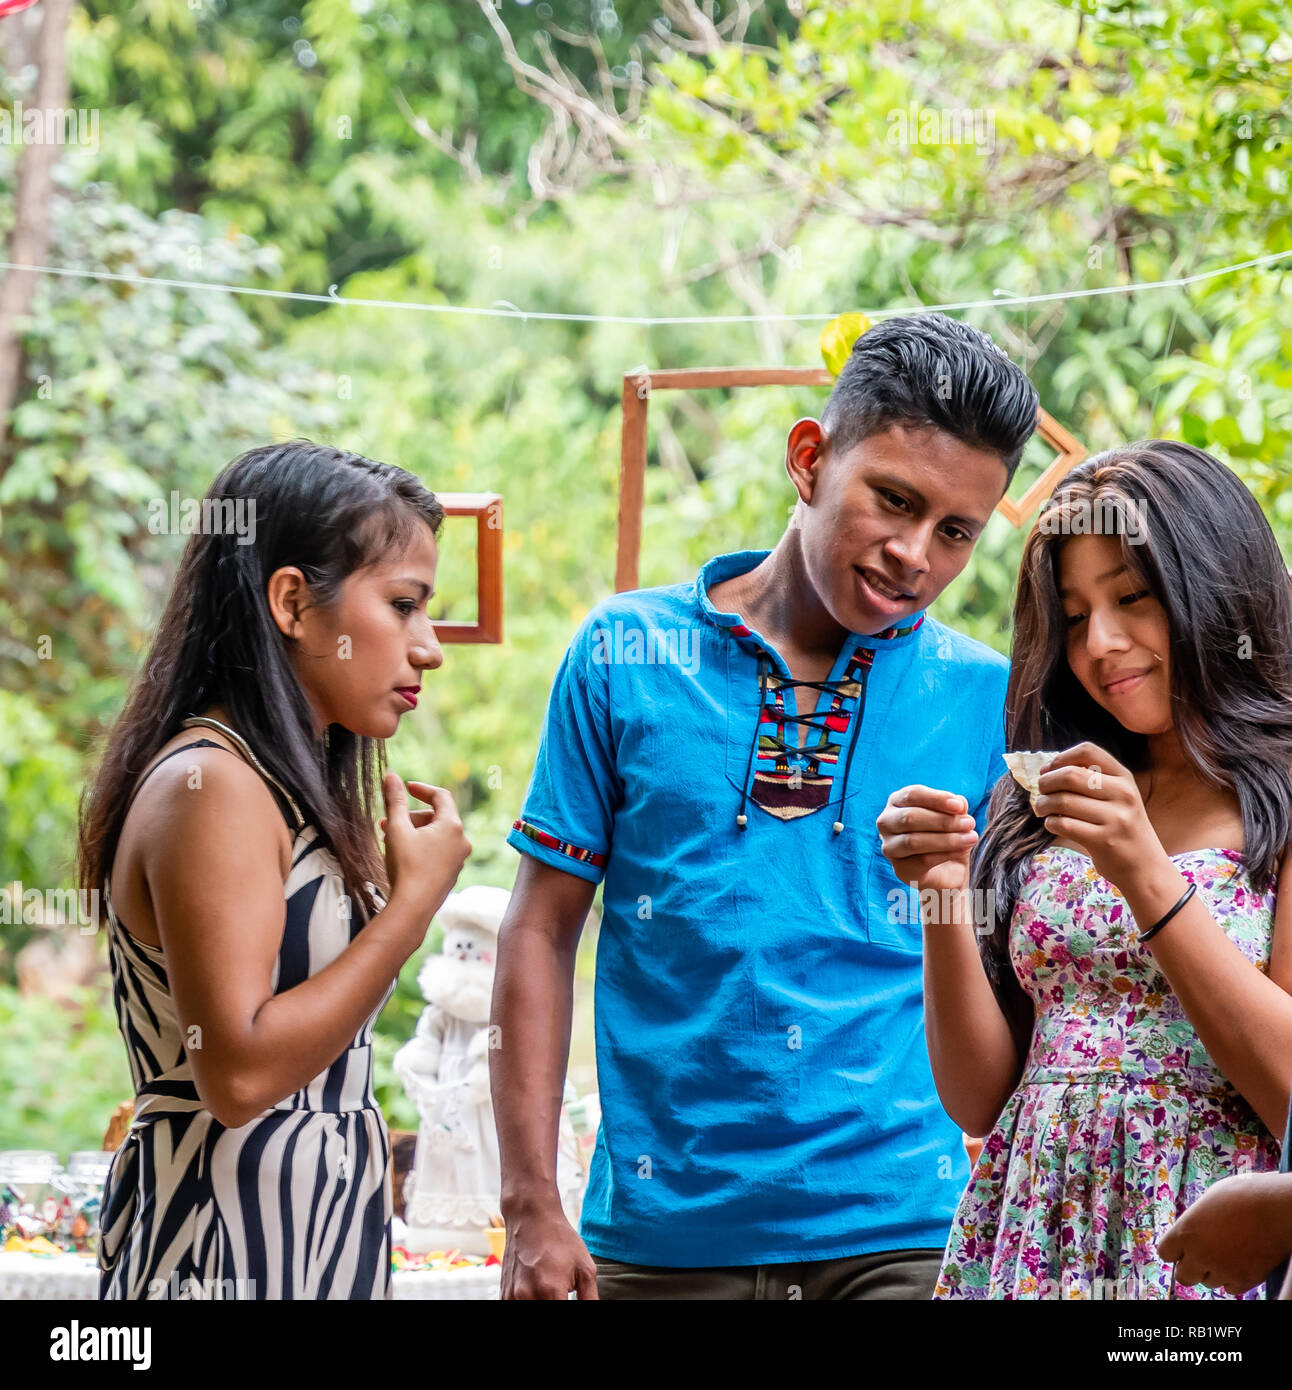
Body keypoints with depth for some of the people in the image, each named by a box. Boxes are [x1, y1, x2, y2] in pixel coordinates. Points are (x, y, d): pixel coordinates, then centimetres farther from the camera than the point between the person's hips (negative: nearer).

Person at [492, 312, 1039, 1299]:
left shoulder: (985, 699, 2)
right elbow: (543, 932, 3)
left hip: (901, 1230, 0)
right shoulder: (626, 655, 1)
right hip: (661, 1232, 0)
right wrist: (532, 1207, -2)